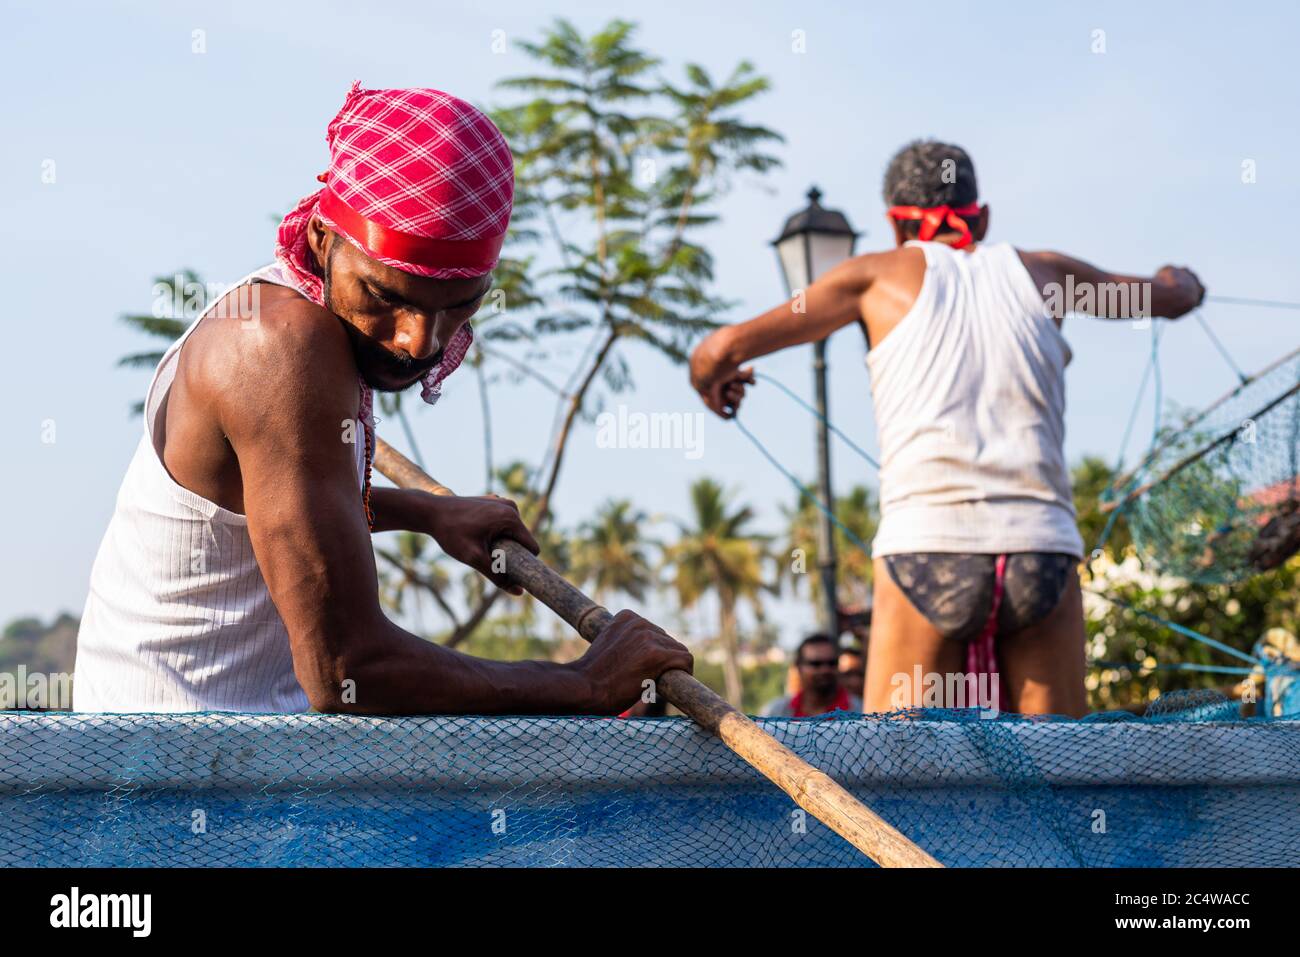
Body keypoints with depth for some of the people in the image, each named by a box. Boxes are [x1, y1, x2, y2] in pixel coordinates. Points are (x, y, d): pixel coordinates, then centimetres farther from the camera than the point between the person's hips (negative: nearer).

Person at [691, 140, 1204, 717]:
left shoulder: (879, 274, 14)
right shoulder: (1039, 272, 21)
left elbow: (720, 352, 12)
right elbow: (1177, 296, 36)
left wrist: (714, 385, 35)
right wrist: (1178, 277, 60)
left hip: (926, 547, -2)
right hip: (1042, 549, 2)